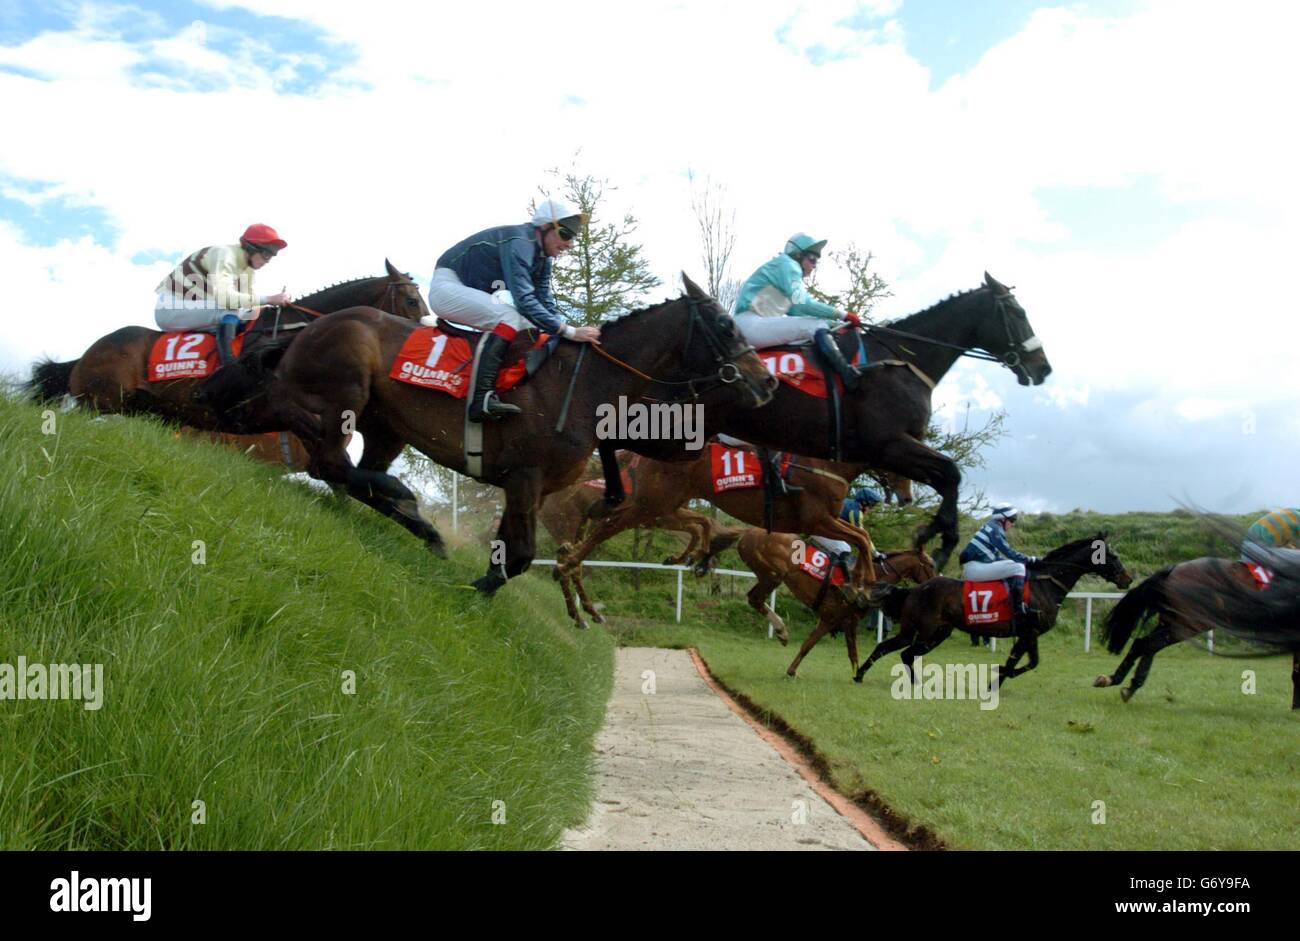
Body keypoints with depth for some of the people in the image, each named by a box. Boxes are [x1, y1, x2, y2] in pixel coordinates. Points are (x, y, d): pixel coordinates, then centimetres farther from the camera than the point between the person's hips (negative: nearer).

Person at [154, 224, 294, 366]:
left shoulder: (247, 265, 4)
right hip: (169, 310, -9)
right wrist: (269, 299, -39)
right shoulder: (225, 255, -23)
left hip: (191, 309, 9)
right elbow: (223, 296, -38)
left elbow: (249, 298, 1)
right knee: (230, 306, -28)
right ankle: (228, 361, -32)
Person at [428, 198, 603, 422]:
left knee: (531, 326, 6)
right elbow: (525, 301, -34)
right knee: (510, 316, -29)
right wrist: (570, 332, -34)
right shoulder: (519, 243, -25)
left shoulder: (543, 256, 3)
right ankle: (482, 399, -39)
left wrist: (566, 330, -11)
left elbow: (546, 302, 2)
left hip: (473, 292, 10)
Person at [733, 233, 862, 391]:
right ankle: (851, 380, -35)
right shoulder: (786, 265, -5)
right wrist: (843, 315, -16)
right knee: (816, 326, -21)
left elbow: (796, 311, 18)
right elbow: (803, 304, -19)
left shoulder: (791, 269, 25)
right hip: (752, 324, -11)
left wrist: (833, 323, 8)